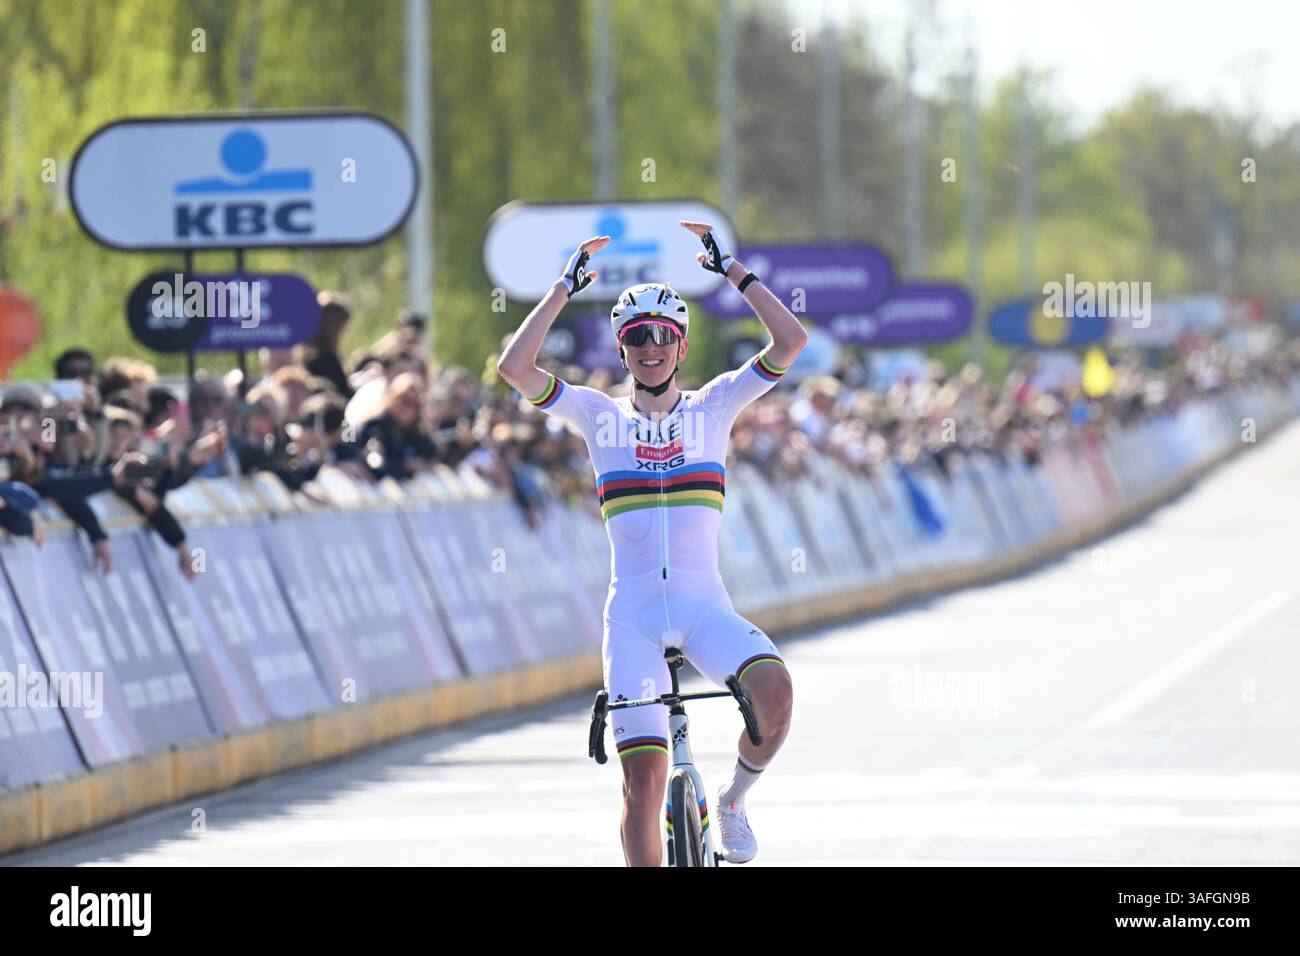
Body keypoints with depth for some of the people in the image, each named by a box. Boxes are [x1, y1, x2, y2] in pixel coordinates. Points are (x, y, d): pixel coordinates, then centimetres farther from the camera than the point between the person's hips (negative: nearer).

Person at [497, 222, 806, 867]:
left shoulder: (713, 406, 7)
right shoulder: (600, 415, 6)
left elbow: (790, 341, -3)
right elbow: (514, 366, -6)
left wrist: (730, 269, -3)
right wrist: (567, 286, -4)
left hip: (705, 606, 0)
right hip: (632, 613, 0)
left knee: (773, 687, -28)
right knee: (643, 776, -8)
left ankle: (734, 800, 0)